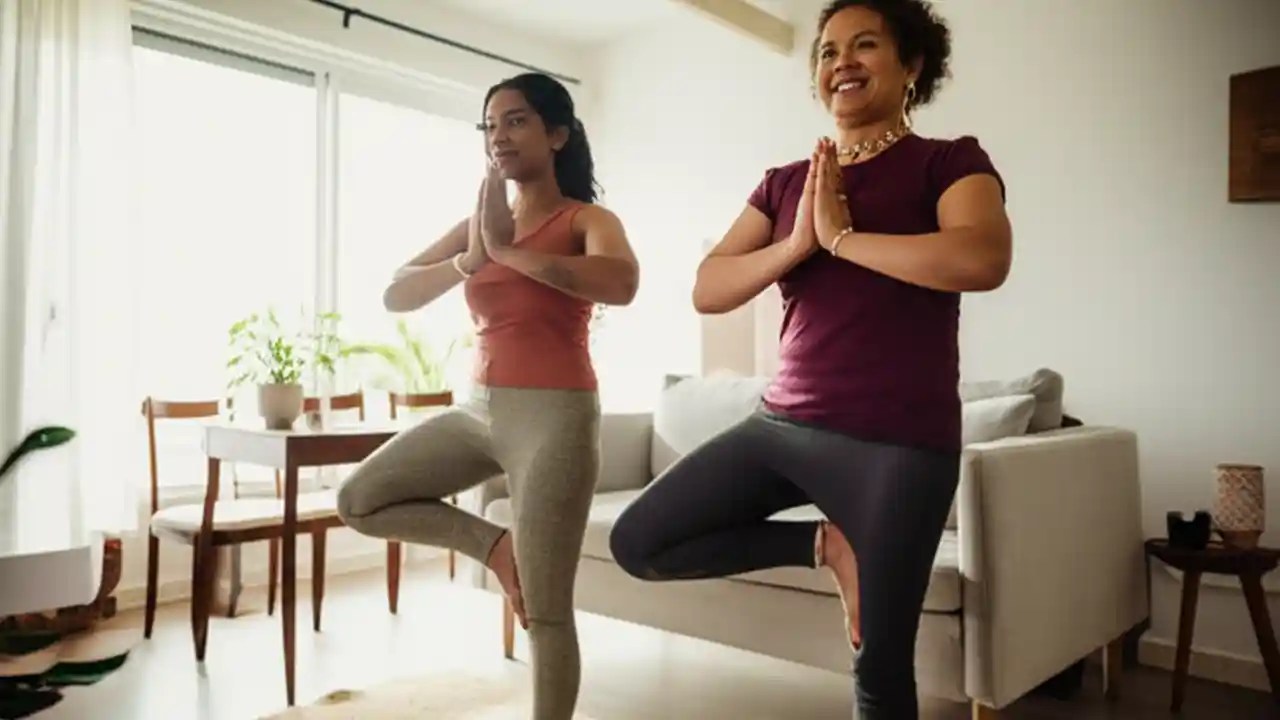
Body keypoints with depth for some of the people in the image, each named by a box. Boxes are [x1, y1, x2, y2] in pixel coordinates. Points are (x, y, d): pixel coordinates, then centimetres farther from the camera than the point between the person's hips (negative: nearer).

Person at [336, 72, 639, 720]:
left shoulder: (586, 220, -5)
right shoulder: (475, 223, 10)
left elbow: (620, 284, -28)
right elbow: (395, 297, 2)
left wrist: (510, 251, -23)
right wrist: (471, 259, -15)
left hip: (556, 416, -6)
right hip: (480, 409, 6)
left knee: (544, 611, -1)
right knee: (358, 501, 5)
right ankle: (494, 542, 13)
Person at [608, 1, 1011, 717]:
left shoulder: (950, 161, -1)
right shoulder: (785, 182, 11)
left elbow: (983, 260, -22)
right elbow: (707, 290, 4)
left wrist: (842, 235, -13)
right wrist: (798, 244, -11)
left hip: (897, 443, -5)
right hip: (784, 424, 5)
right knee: (638, 542, 2)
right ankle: (825, 545, 10)